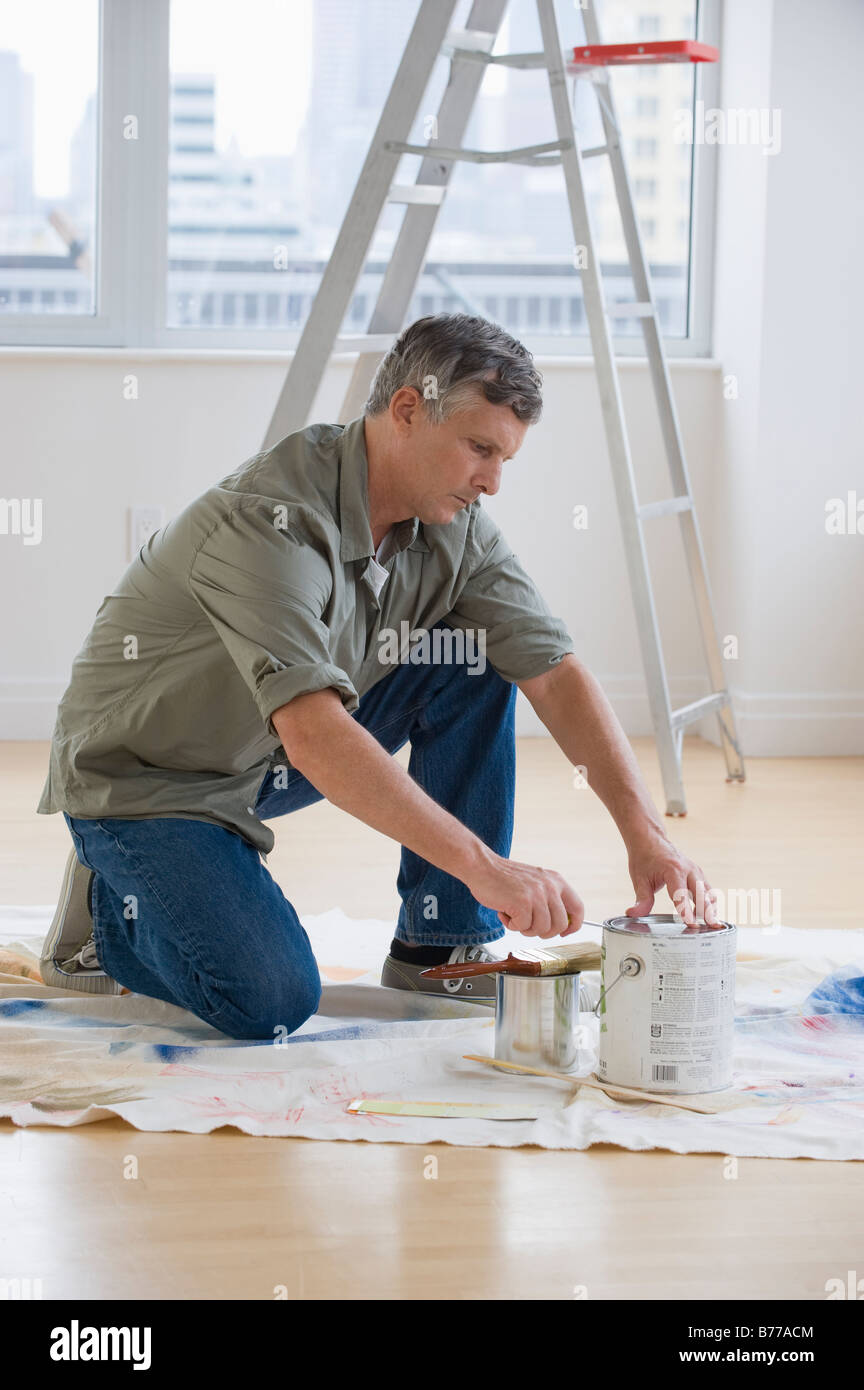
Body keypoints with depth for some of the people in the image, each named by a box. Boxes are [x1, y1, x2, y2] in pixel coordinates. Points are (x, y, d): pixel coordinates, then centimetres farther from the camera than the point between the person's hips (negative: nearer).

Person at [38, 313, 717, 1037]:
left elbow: (557, 673, -10)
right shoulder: (271, 520, -32)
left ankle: (443, 948, -1)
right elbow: (313, 735, -43)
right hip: (144, 778, -7)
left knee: (473, 656, -10)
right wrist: (484, 867, -47)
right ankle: (110, 905, 6)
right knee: (272, 1001, -25)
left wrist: (647, 833, -23)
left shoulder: (455, 524, -9)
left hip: (269, 757, 7)